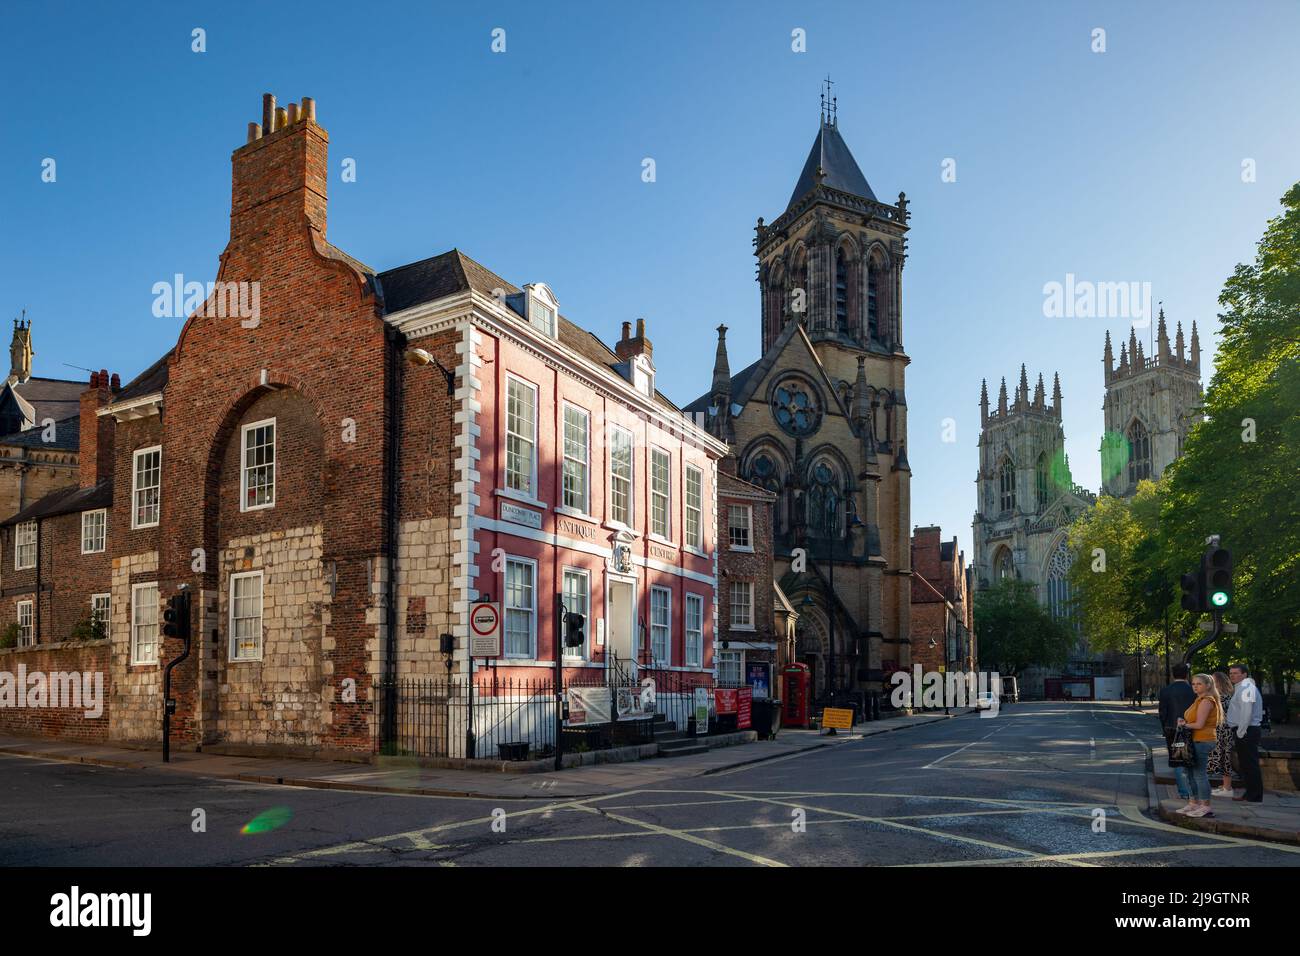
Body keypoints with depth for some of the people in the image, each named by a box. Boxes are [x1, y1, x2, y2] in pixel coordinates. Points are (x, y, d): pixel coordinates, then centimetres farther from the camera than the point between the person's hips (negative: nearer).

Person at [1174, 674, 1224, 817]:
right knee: (1192, 773, 14)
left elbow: (1199, 724, -18)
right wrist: (1184, 722, -2)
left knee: (1199, 773, -7)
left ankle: (1206, 807, -2)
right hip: (1197, 741, 10)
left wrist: (1184, 724, -4)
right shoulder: (1199, 700, 19)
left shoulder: (1206, 701, -13)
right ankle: (1193, 803, 22)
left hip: (1203, 741, -10)